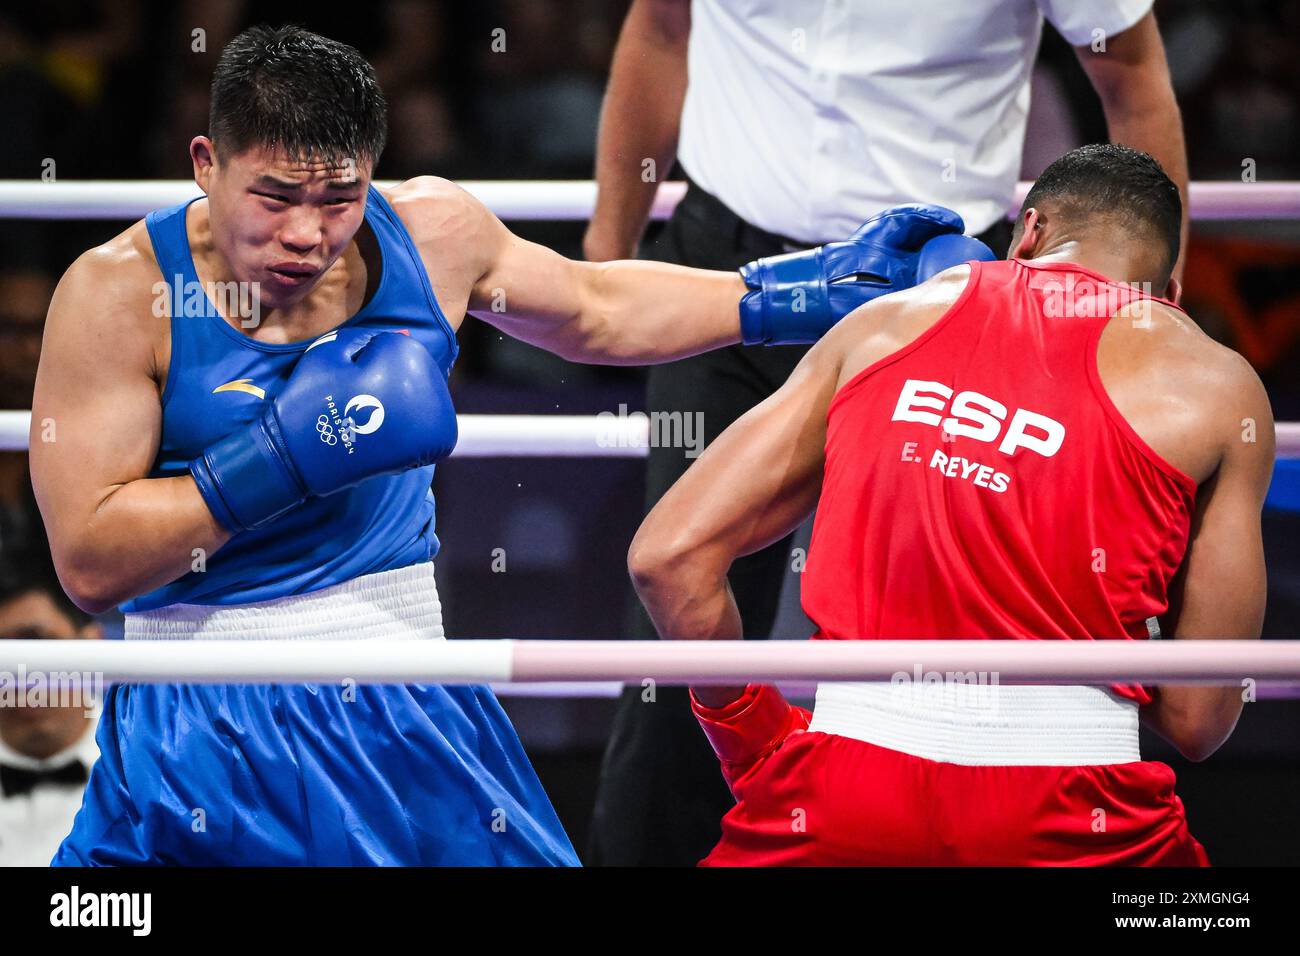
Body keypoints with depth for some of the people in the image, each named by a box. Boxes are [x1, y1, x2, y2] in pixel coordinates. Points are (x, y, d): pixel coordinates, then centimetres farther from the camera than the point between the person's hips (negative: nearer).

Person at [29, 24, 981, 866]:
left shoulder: (431, 232, 0)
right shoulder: (121, 290, -13)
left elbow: (592, 312, 21)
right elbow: (89, 561, -16)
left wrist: (826, 284, 20)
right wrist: (293, 451, -22)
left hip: (405, 709, 3)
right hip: (199, 725, -3)